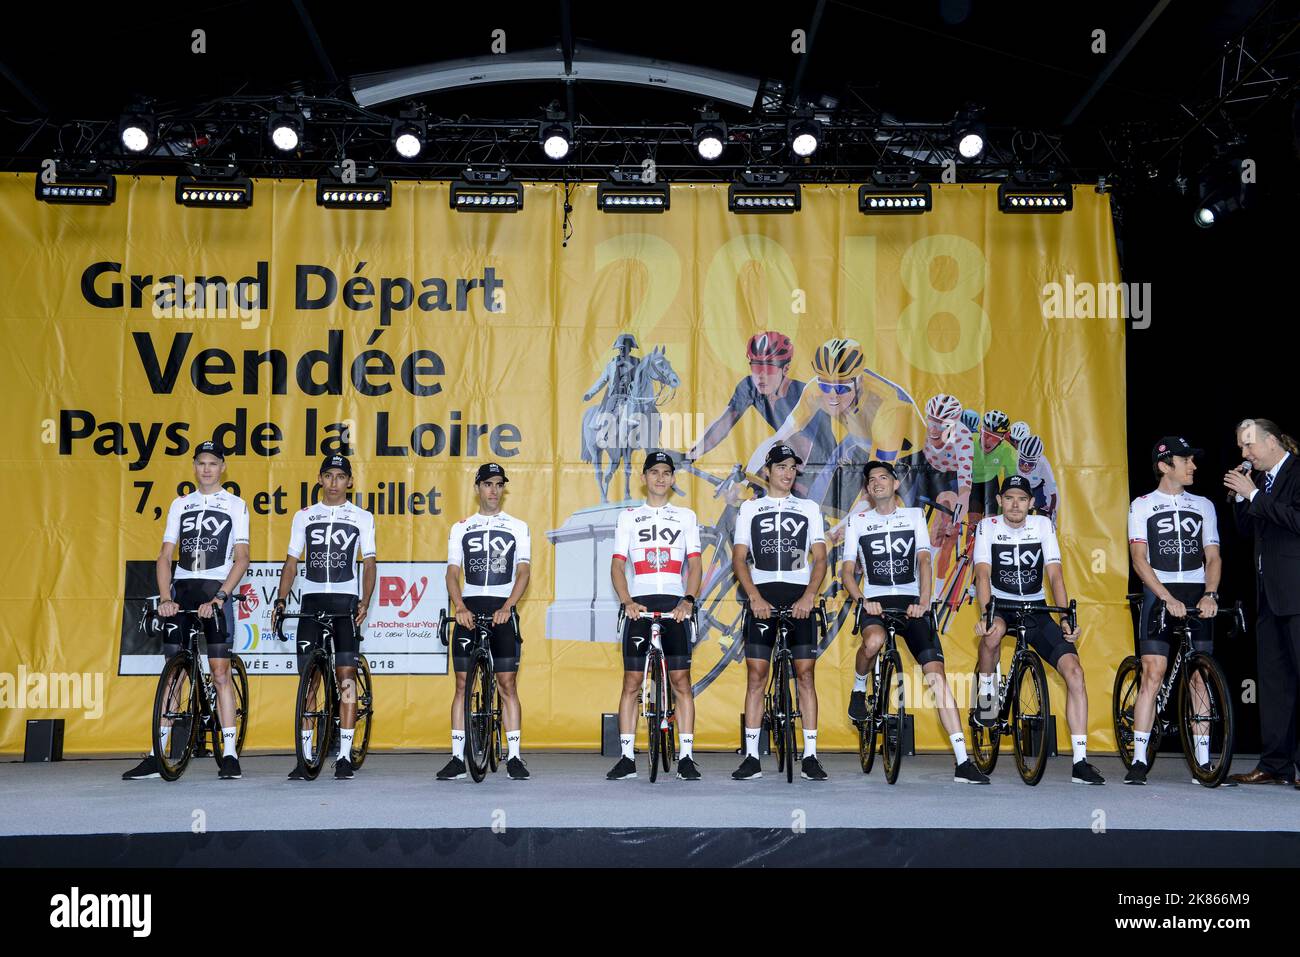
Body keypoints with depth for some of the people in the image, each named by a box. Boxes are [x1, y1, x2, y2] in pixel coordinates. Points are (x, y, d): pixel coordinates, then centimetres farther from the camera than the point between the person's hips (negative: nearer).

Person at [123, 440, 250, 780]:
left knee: (220, 671, -6)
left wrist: (218, 598, -15)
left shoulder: (235, 505, 4)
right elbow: (165, 555, 8)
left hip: (216, 591, -3)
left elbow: (241, 559, -3)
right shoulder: (180, 504, 14)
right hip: (182, 590, 3)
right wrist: (165, 597, -7)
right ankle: (156, 756, 6)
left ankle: (229, 755, -4)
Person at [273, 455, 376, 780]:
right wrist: (281, 600, 0)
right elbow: (292, 562, 13)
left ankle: (344, 756, -2)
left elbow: (368, 564, 4)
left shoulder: (362, 518, 8)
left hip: (345, 602, -1)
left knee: (346, 676, -6)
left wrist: (364, 602, -10)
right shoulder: (304, 516, 12)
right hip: (311, 601, 2)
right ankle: (305, 757, 4)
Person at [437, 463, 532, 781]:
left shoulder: (517, 527, 9)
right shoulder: (461, 528, 12)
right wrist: (460, 607, -14)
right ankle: (457, 758, 4)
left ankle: (514, 757, 1)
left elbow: (523, 572, -1)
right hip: (469, 609, 1)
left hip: (502, 611, -1)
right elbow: (453, 573, 4)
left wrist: (507, 607, -16)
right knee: (463, 684, 1)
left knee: (507, 684, -3)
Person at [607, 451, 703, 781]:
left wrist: (688, 600, -10)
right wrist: (626, 602, -10)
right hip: (639, 603, 0)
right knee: (631, 683, -1)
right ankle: (626, 758, 3)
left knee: (681, 681, -4)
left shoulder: (686, 516, 14)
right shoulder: (628, 516, 13)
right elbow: (617, 565, 6)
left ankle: (686, 757, -1)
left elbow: (694, 564, 7)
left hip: (675, 604, 0)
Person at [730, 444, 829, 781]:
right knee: (756, 675, -3)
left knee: (805, 674, -3)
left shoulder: (809, 508, 14)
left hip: (799, 598, 1)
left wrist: (809, 596, -12)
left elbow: (820, 558, 5)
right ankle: (752, 757, 0)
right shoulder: (750, 508, 12)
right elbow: (739, 558, 4)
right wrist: (755, 598, -11)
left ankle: (810, 757, 1)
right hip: (762, 596, 0)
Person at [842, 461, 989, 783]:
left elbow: (924, 560, 0)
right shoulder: (858, 520, 11)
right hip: (876, 601, -1)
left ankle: (963, 762, -14)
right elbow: (847, 571, 6)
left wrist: (923, 601, -17)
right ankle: (859, 690, -3)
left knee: (936, 674, -13)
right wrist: (863, 600, -13)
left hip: (912, 602, 1)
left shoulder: (914, 515, 12)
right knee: (874, 641, -37)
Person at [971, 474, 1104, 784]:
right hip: (1001, 604, -2)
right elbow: (983, 575, -18)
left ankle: (1080, 763, -13)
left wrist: (1066, 619, -20)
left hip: (1036, 609, 2)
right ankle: (987, 697, -10)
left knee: (1074, 669, -15)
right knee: (992, 632, -39)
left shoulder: (1042, 525, -2)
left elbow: (1055, 575, -7)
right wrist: (984, 614, -35)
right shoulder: (987, 526, -6)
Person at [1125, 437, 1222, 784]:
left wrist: (1209, 594, -9)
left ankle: (1203, 760, 5)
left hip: (1198, 598, 3)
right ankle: (1139, 759, -10)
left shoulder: (1203, 505, 14)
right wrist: (1169, 599, -14)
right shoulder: (1143, 505, 5)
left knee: (1201, 676, -1)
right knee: (1153, 674, -11)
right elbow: (1139, 560, -3)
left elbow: (1213, 557, 9)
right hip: (1159, 596, -3)